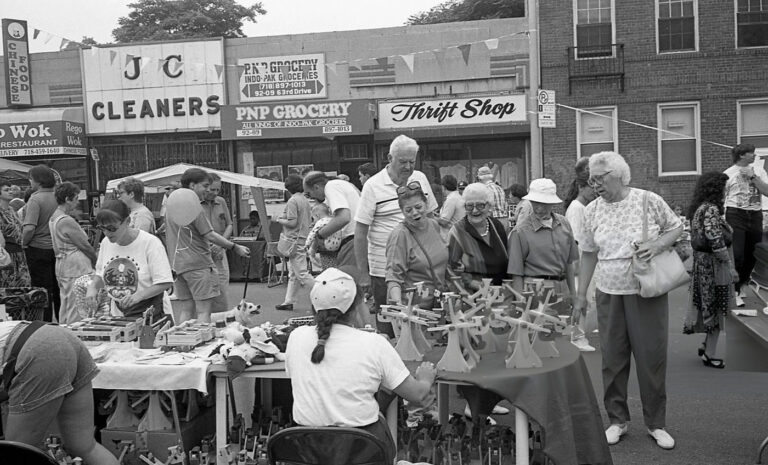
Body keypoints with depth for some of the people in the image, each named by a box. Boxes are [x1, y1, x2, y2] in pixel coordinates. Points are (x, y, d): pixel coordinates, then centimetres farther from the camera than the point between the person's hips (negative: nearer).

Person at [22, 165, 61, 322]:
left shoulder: (35, 199, -18)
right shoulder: (57, 197, 0)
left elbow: (29, 228, -26)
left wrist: (24, 242, -9)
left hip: (38, 249, -6)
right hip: (57, 248, 6)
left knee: (42, 289, 3)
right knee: (57, 288, 16)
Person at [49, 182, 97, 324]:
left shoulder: (54, 218, 11)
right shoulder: (67, 221, -19)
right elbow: (84, 245, -14)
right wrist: (96, 260, 2)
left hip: (61, 264, 10)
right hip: (76, 267, -10)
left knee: (66, 305, 18)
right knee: (78, 307, -5)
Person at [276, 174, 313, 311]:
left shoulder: (292, 201, -14)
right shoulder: (305, 200, 11)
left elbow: (292, 222, -20)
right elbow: (310, 221, 14)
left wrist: (280, 220, -2)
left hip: (295, 241, -9)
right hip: (304, 239, 9)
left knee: (301, 273, -6)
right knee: (293, 274, 13)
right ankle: (288, 301, 18)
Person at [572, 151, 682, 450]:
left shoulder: (650, 201, -6)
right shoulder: (592, 211, 2)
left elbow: (676, 227, 6)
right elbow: (588, 254, 8)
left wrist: (658, 244, -16)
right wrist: (581, 295, 7)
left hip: (647, 293, -2)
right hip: (609, 294, 2)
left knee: (652, 358, 5)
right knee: (613, 359, 8)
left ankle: (656, 423, 22)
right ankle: (618, 420, 25)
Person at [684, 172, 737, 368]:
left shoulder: (698, 208, 11)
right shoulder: (711, 209, -19)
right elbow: (716, 241, -23)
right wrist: (730, 265, -17)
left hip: (701, 262, 9)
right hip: (713, 264, -9)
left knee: (709, 307, 18)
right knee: (716, 308, 1)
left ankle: (707, 345, 27)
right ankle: (710, 354, 9)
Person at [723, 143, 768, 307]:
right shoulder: (728, 174, -1)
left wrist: (753, 176, -10)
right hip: (735, 214, -4)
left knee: (752, 254, 9)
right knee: (737, 255, -10)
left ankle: (742, 284, 29)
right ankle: (735, 292, -1)